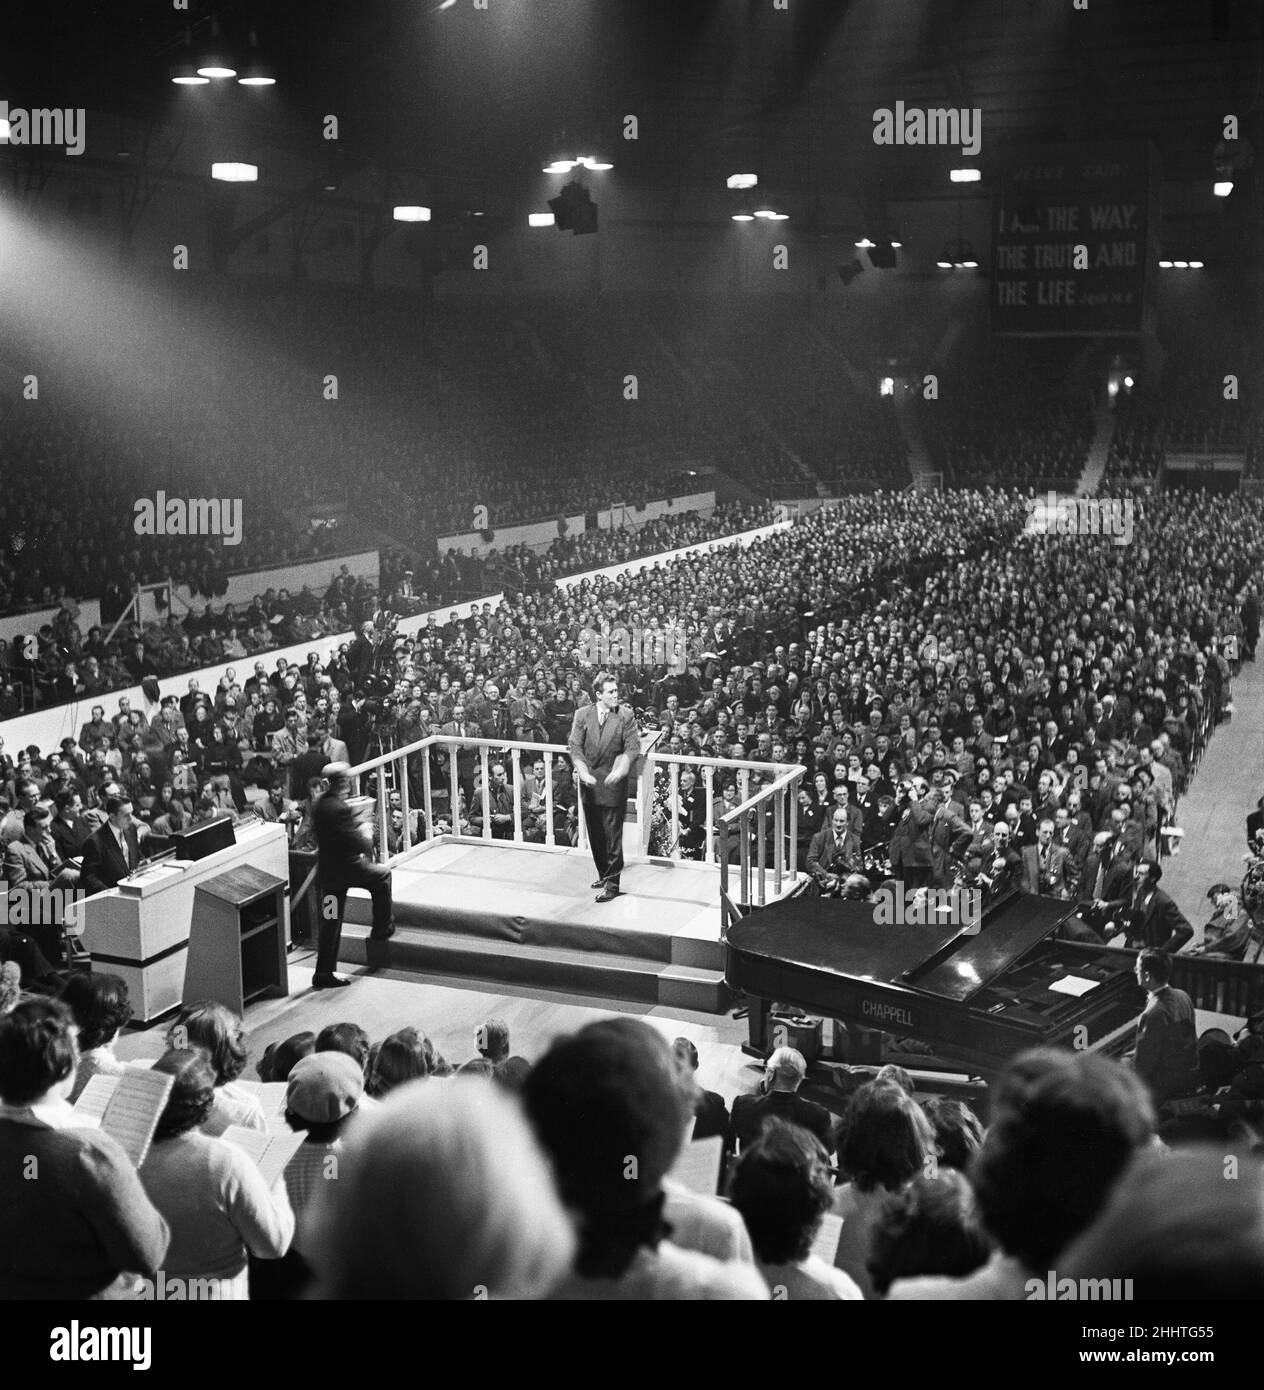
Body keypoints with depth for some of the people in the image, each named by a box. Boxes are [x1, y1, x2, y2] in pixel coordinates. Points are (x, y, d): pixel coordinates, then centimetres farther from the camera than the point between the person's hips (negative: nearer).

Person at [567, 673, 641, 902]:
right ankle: (603, 874, 27)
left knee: (612, 834, -4)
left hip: (613, 782, -3)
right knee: (594, 833, 12)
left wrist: (619, 771, -21)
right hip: (589, 781, 3)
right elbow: (575, 746, -2)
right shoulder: (582, 715, 2)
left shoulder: (625, 716, -3)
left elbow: (632, 747, -6)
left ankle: (612, 883, -1)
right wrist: (584, 773, -15)